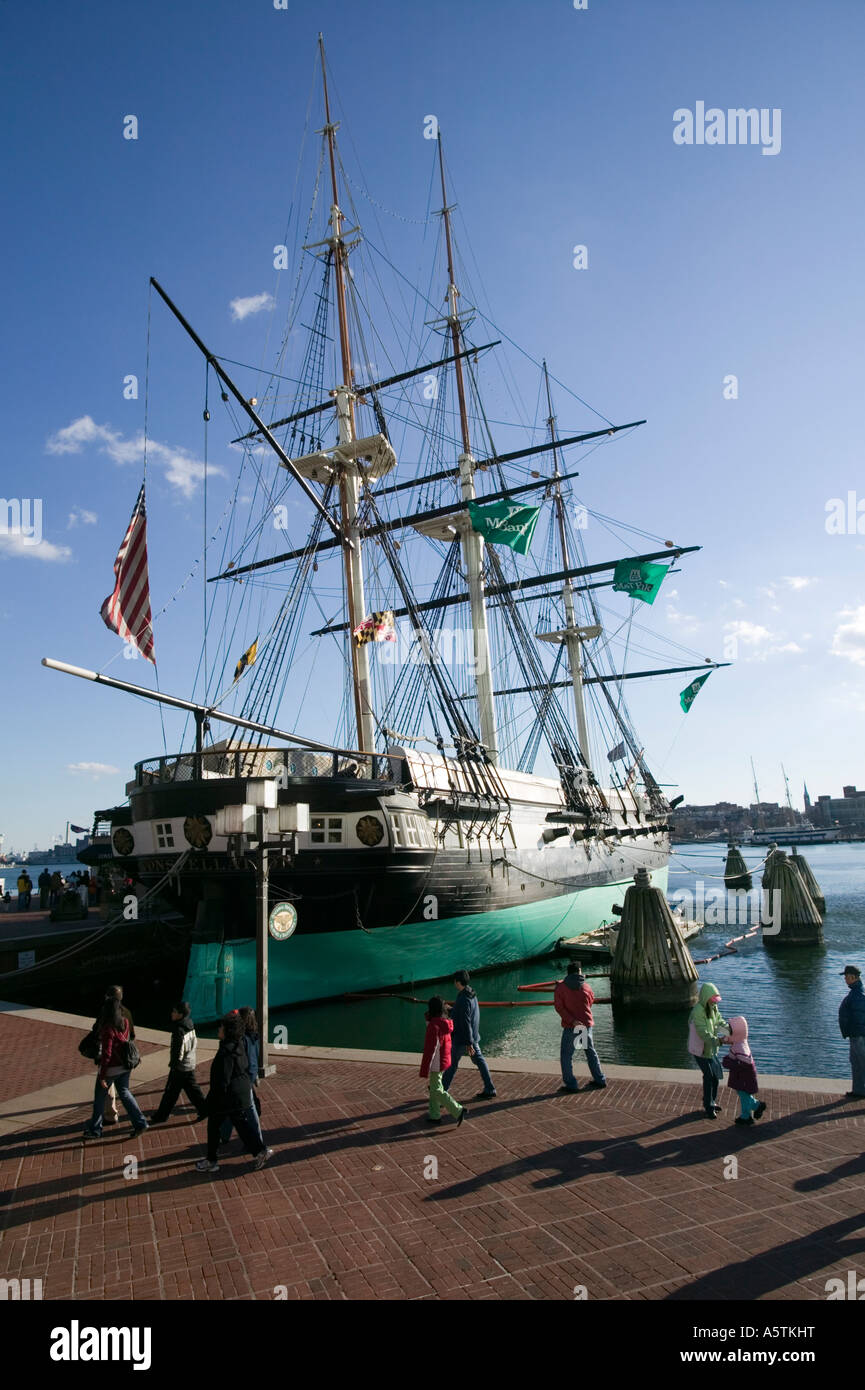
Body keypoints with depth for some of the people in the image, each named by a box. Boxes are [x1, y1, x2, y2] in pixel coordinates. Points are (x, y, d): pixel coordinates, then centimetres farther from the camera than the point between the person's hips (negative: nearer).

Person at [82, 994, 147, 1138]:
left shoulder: (108, 1029, -25)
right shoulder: (126, 1023, -6)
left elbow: (106, 1054, -23)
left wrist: (102, 1076, -16)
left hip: (111, 1069, -6)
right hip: (125, 1067, 6)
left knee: (100, 1098, 14)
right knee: (124, 1093, 19)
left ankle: (95, 1130, 29)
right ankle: (140, 1123, 15)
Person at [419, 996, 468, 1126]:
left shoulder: (434, 1026, -24)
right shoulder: (445, 1023, 2)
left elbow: (430, 1049, -23)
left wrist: (424, 1070, -18)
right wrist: (428, 1020, 7)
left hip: (436, 1064, -9)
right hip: (445, 1061, 9)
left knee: (437, 1091, 0)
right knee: (434, 1089, 20)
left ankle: (459, 1111, -3)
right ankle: (435, 1116, 27)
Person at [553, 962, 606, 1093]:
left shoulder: (560, 988, -5)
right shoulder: (587, 987, 2)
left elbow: (559, 1007, -14)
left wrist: (572, 1021, -19)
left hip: (570, 1027, -4)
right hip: (587, 1024, 4)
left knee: (566, 1054, 6)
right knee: (591, 1052, 20)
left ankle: (570, 1084, 6)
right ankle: (599, 1080, 27)